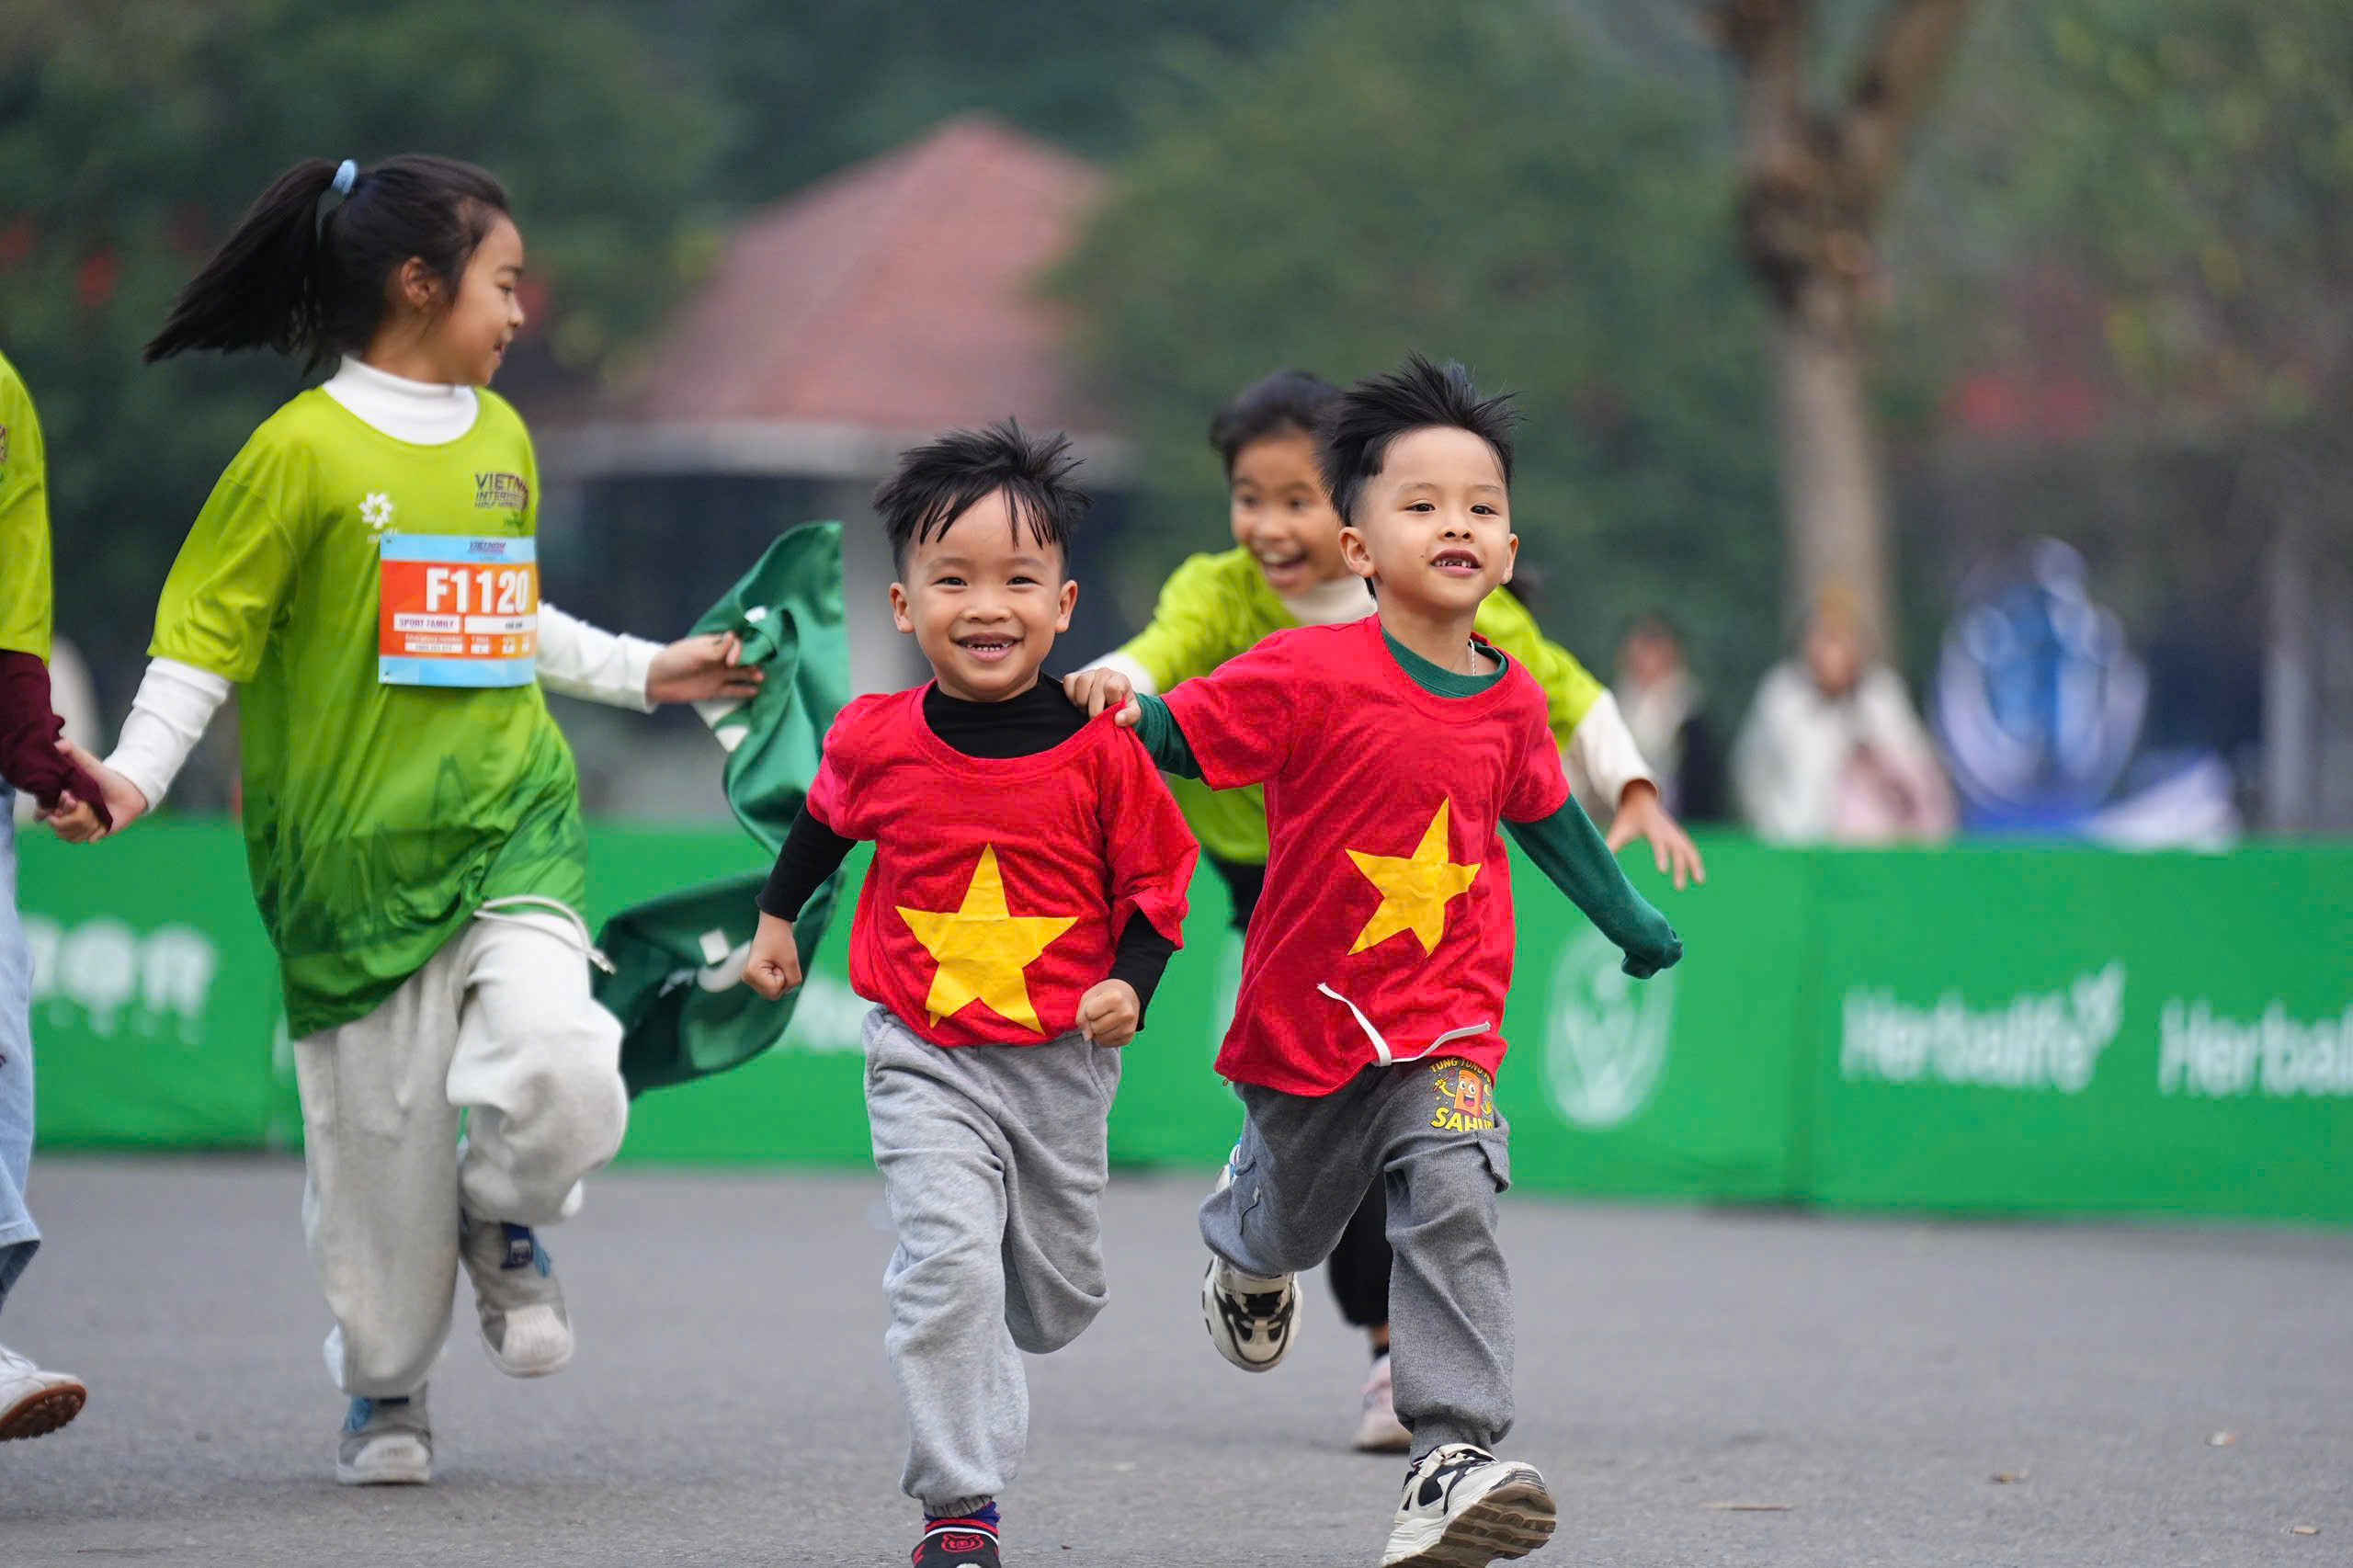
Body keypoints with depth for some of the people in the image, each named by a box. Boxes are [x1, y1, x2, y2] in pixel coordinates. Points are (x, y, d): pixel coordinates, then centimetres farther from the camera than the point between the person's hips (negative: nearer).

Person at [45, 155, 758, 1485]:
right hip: (356, 850, -4)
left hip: (511, 824, 4)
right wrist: (137, 771, -17)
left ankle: (505, 1221, 15)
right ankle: (386, 1387, 23)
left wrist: (645, 673, 25)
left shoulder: (503, 439, 10)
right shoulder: (305, 451, -8)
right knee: (381, 1126, 2)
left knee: (562, 1065, -19)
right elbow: (208, 631, -6)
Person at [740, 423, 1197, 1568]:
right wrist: (777, 917, 26)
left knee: (1058, 1296, 15)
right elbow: (826, 818, 16)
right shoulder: (877, 741, -7)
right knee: (947, 1263, -19)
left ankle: (968, 1359, 51)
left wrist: (1132, 984, -14)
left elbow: (1156, 881, 1)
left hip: (1062, 1058, 1)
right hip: (923, 1058, -1)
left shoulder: (1101, 752, -10)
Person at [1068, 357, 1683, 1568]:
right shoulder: (1311, 675, -17)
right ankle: (1244, 1241, 60)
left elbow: (1543, 812, 19)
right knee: (1290, 1223, 20)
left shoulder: (1509, 702, -1)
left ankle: (1451, 1461, -23)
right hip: (1309, 1009, -1)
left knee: (1453, 1205, -21)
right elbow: (1188, 737, -12)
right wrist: (1120, 706, -35)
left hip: (1447, 1017, 1)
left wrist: (1630, 921, 31)